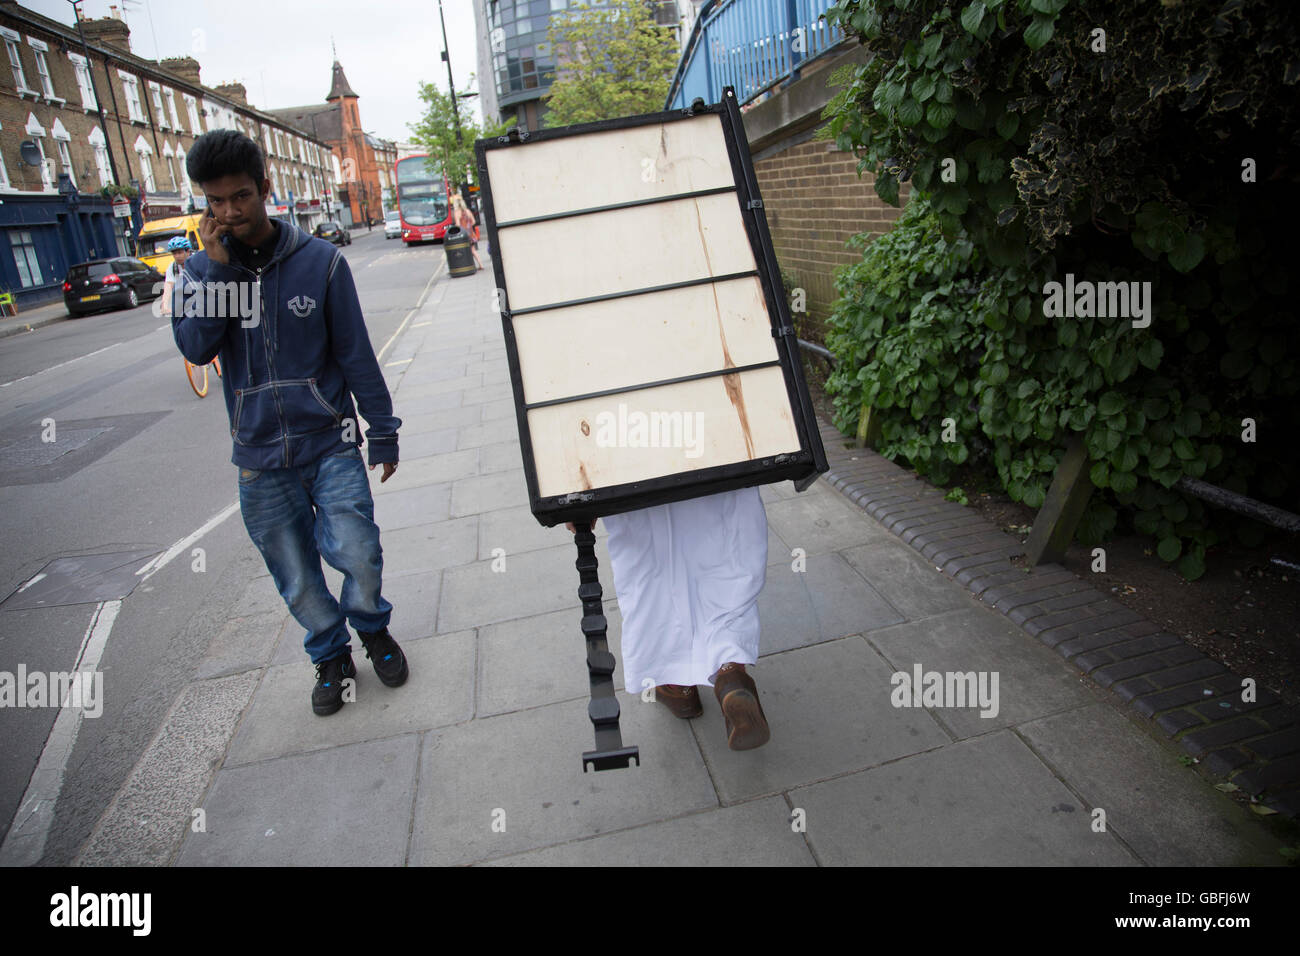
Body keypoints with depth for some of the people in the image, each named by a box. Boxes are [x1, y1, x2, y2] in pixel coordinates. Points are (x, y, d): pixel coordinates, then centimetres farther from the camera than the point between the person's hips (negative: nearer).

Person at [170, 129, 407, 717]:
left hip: (329, 442, -2)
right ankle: (331, 656, 34)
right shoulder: (200, 270, 5)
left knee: (357, 552, -12)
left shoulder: (319, 261, -3)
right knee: (296, 579, 9)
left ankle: (372, 628, 20)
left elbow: (356, 353, -1)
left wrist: (382, 431, 1)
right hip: (259, 456, 2)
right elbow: (194, 347, -10)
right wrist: (219, 267, -16)